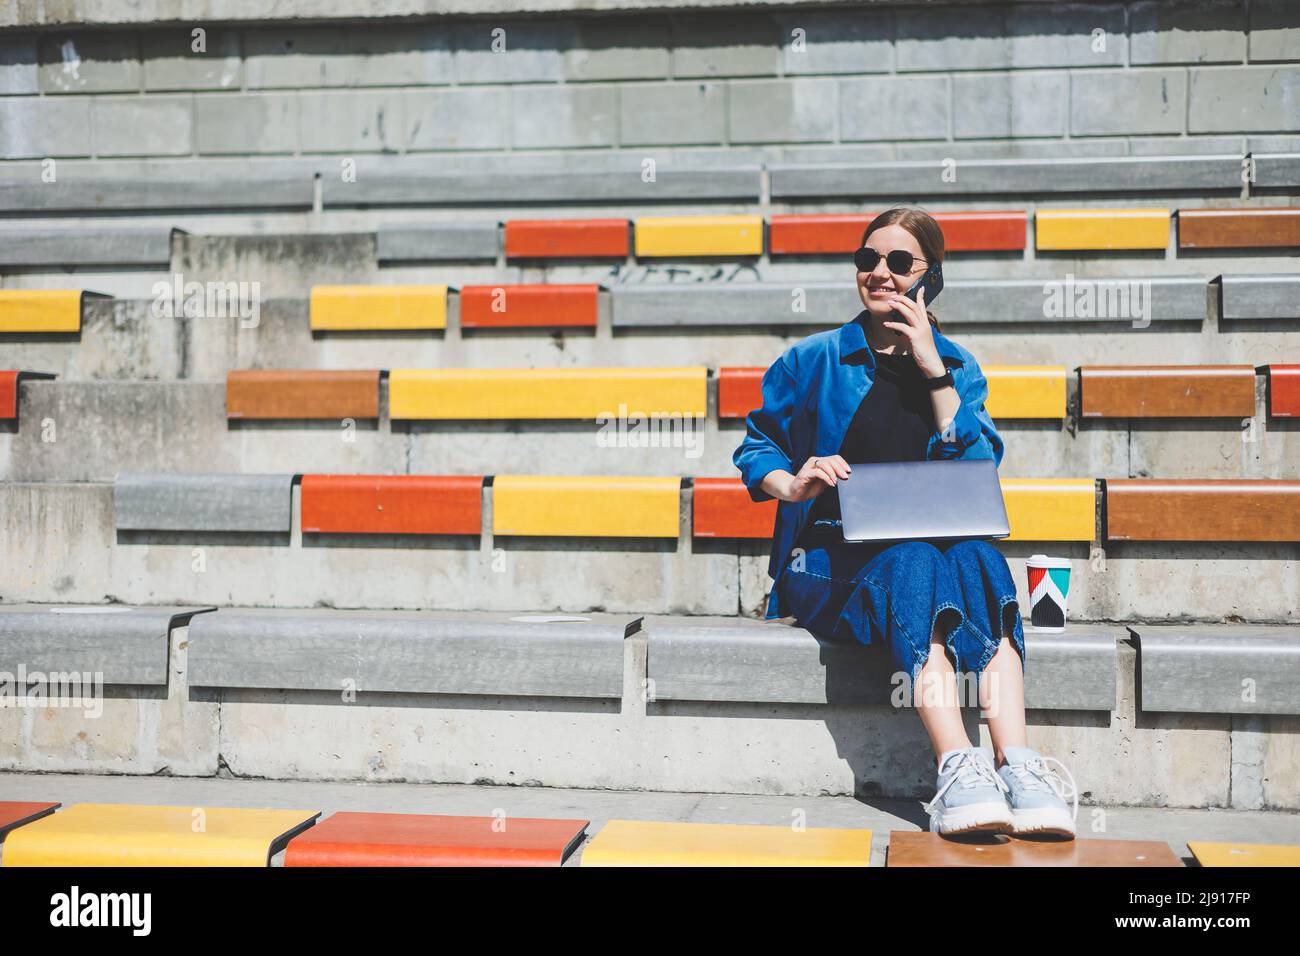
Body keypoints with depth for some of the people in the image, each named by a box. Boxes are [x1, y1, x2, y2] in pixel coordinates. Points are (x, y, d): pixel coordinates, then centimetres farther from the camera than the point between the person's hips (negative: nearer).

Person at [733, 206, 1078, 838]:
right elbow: (756, 449, 10)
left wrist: (935, 370, -5)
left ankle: (1017, 765, -47)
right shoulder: (813, 359, 9)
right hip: (830, 557, -2)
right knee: (913, 565, -36)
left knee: (981, 558, -33)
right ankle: (957, 767, -50)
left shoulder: (956, 366, 14)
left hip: (937, 545, 2)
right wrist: (794, 484, -13)